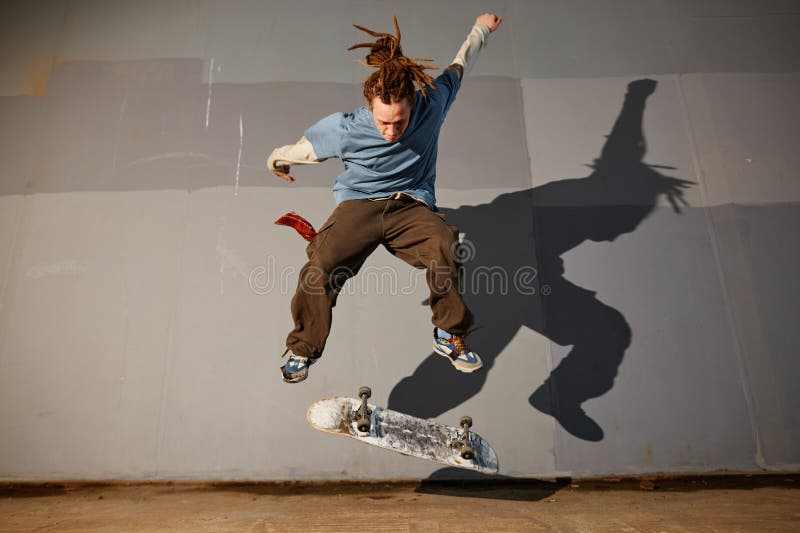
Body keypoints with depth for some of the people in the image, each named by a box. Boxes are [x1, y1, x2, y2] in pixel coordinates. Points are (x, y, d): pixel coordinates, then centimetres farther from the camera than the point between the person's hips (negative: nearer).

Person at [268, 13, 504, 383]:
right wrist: (275, 160, 26)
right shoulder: (345, 129, -13)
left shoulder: (431, 103, -8)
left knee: (445, 246, -35)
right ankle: (302, 349, -3)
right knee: (320, 266, -29)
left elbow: (459, 66, 13)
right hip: (359, 204, 0)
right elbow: (300, 149, 6)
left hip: (412, 205, 1)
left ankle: (450, 336, -10)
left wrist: (481, 28, 29)